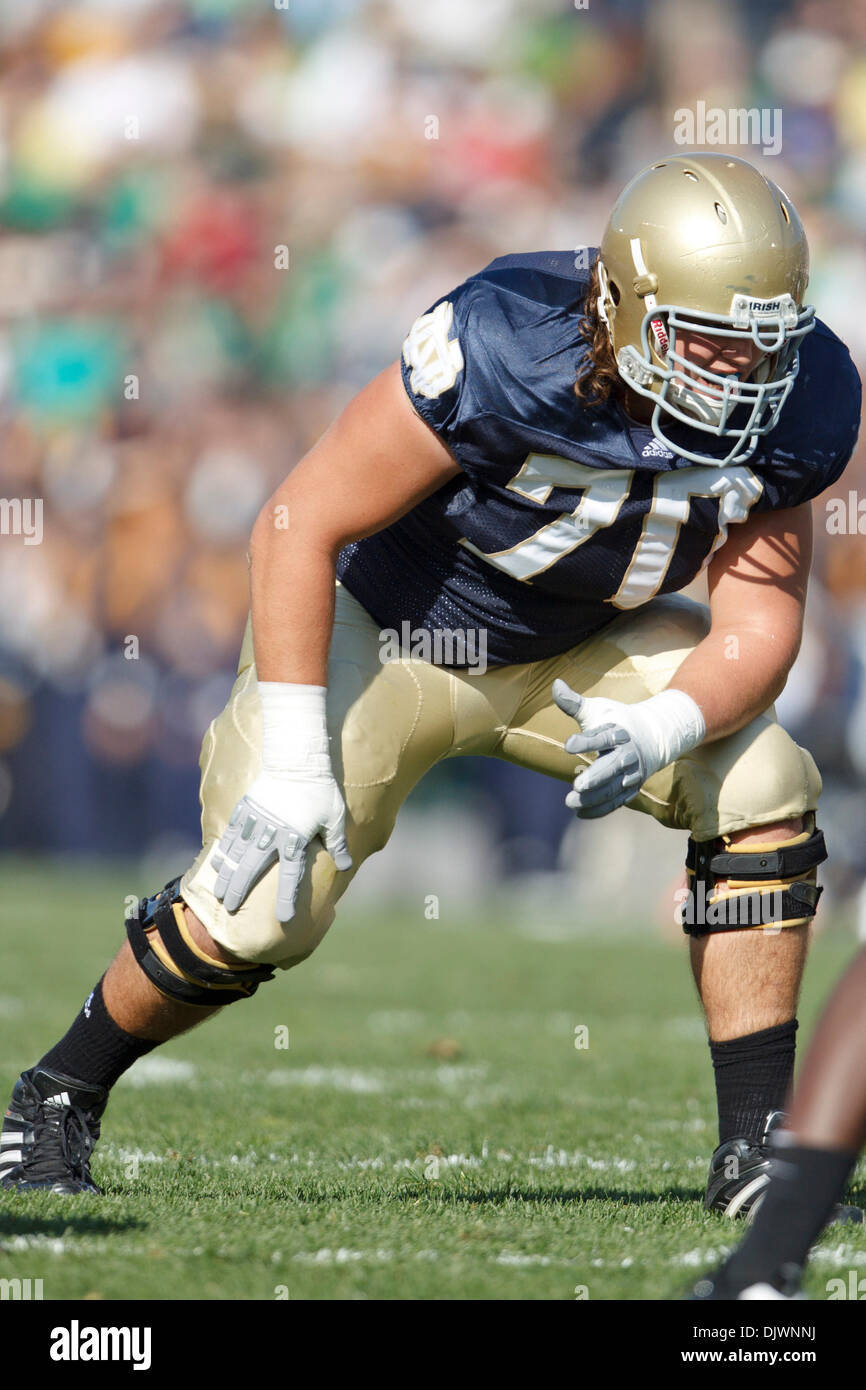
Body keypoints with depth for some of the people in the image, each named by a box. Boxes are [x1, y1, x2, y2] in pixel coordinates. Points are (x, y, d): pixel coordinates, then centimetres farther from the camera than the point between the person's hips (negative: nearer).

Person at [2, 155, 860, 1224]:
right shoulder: (506, 350, -36)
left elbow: (759, 624, -12)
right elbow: (299, 523, -28)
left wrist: (662, 731, -35)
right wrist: (294, 757, -29)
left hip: (572, 650, 5)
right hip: (387, 625, -5)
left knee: (763, 794, -16)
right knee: (264, 901, -16)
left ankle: (756, 1152, -7)